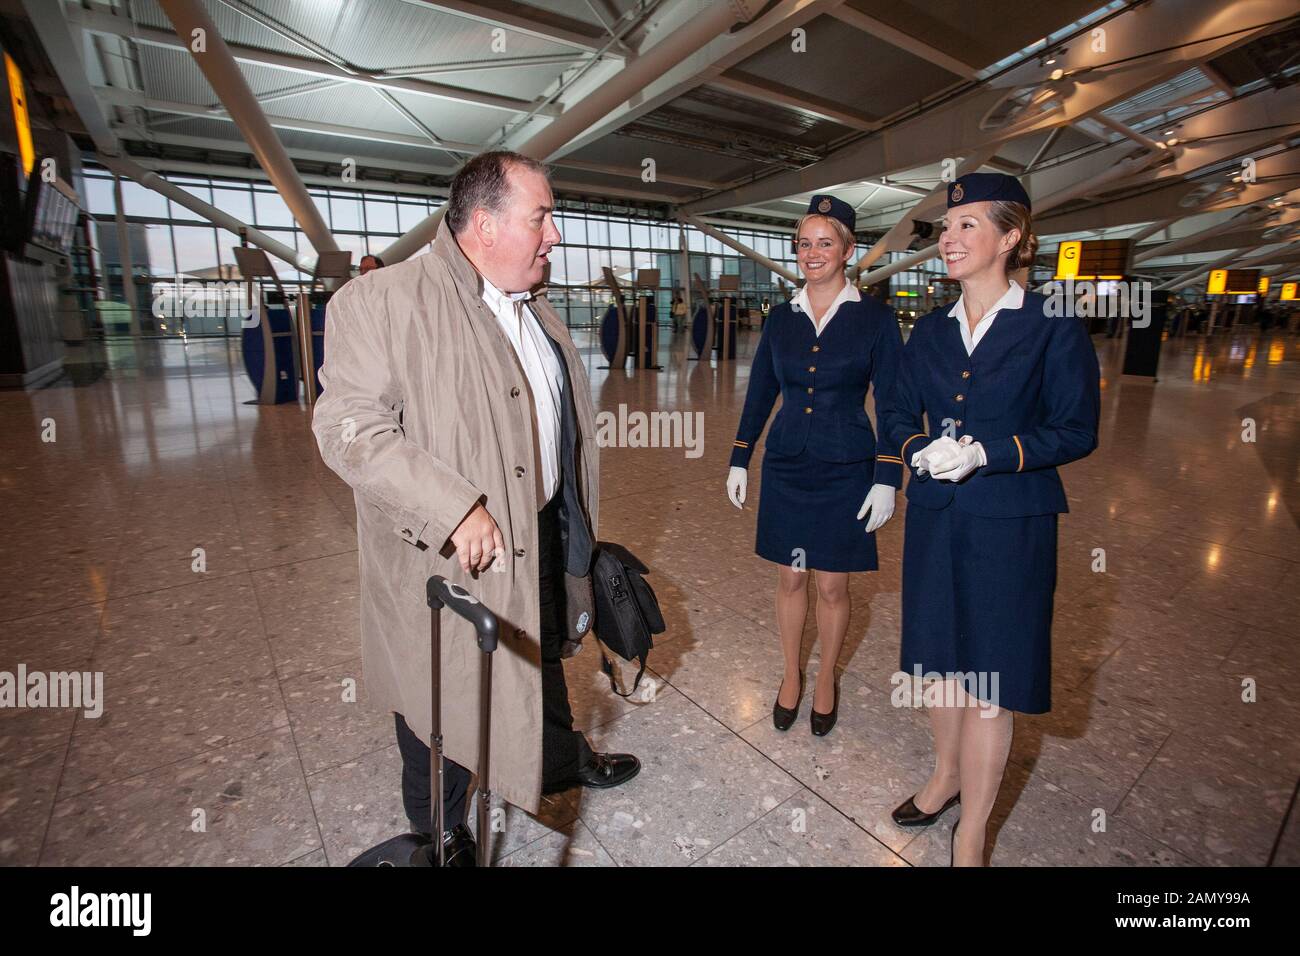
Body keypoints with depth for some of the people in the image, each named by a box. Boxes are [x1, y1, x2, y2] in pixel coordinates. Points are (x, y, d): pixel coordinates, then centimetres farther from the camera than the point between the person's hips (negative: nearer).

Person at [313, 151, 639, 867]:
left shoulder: (538, 312, 9)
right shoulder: (380, 301, -17)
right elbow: (347, 426, -22)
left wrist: (574, 527, 16)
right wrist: (454, 511, -28)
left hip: (543, 538, 7)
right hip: (448, 558, -7)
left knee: (546, 663, 27)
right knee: (441, 701, 14)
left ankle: (561, 760, 55)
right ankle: (442, 833, 42)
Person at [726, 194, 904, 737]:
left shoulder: (874, 318, -4)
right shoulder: (781, 318, 4)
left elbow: (891, 406, -4)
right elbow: (759, 394, 8)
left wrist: (887, 479, -10)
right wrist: (739, 461, 5)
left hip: (846, 469, -2)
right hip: (785, 466, 3)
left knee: (832, 586, 9)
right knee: (789, 577, 12)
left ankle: (825, 680, 33)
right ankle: (790, 676, 33)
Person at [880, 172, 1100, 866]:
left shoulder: (1054, 328, -6)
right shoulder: (930, 329, 7)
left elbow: (1076, 431, -7)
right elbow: (898, 412, 9)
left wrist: (986, 453, -20)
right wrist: (920, 448, -12)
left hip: (1010, 524, -4)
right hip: (934, 516, 5)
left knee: (989, 675, 4)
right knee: (937, 655, 16)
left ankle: (970, 837, 23)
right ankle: (946, 775, 42)